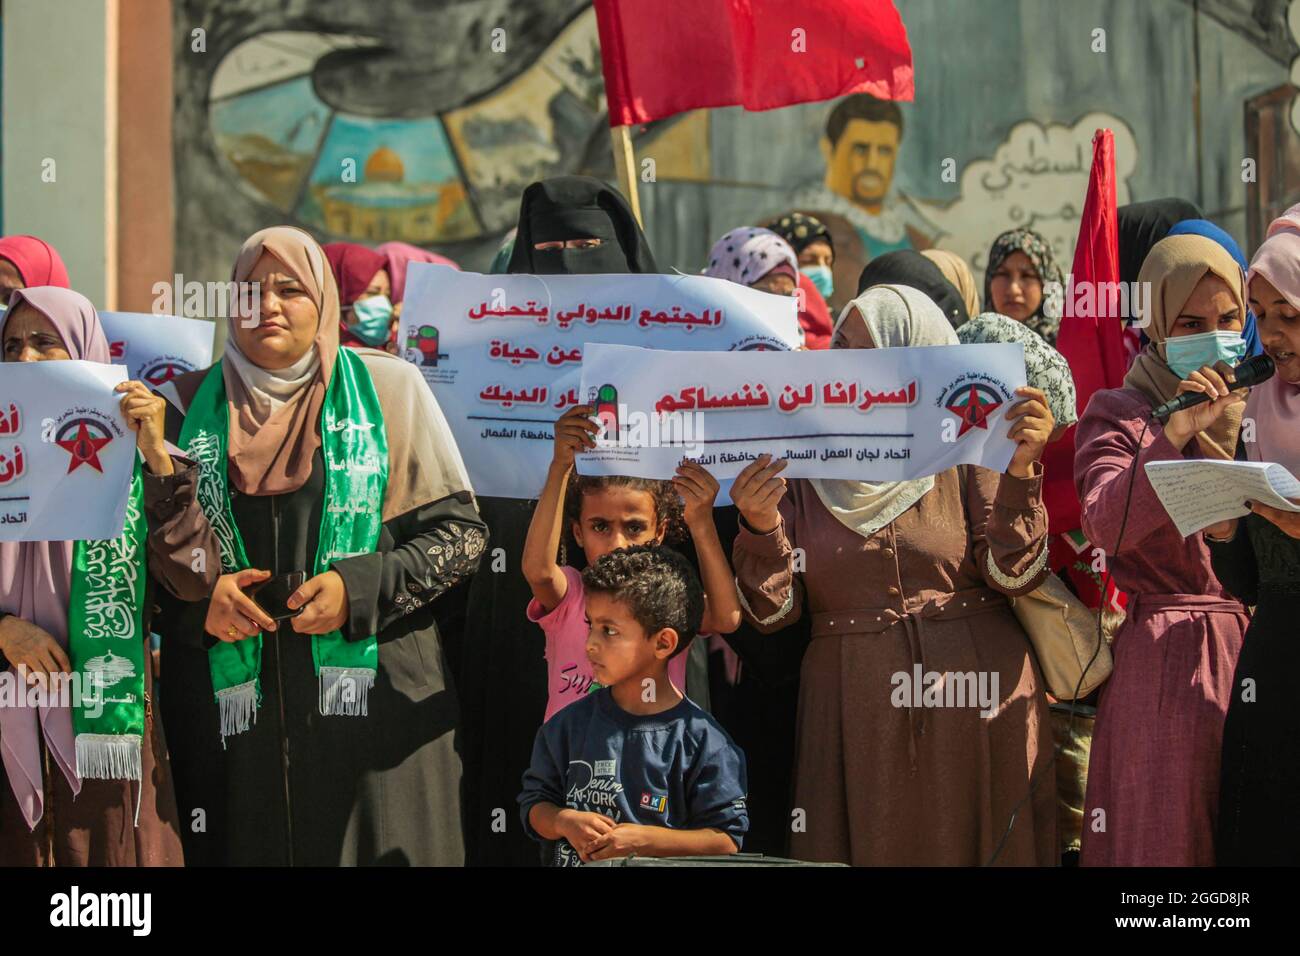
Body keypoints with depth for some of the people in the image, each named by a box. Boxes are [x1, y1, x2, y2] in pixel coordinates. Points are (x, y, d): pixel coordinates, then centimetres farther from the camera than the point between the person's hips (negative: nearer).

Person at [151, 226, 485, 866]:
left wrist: (360, 589, -11)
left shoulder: (388, 390, 5)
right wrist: (198, 597, -8)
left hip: (372, 694, -1)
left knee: (381, 850, -2)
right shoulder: (189, 407, 11)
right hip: (231, 708, 1)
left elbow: (460, 532, 3)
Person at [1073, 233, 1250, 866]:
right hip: (1164, 649, -4)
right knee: (1164, 833, -2)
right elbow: (1107, 525, -16)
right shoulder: (1119, 413, 2)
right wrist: (1180, 429, -22)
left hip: (1258, 645, 4)